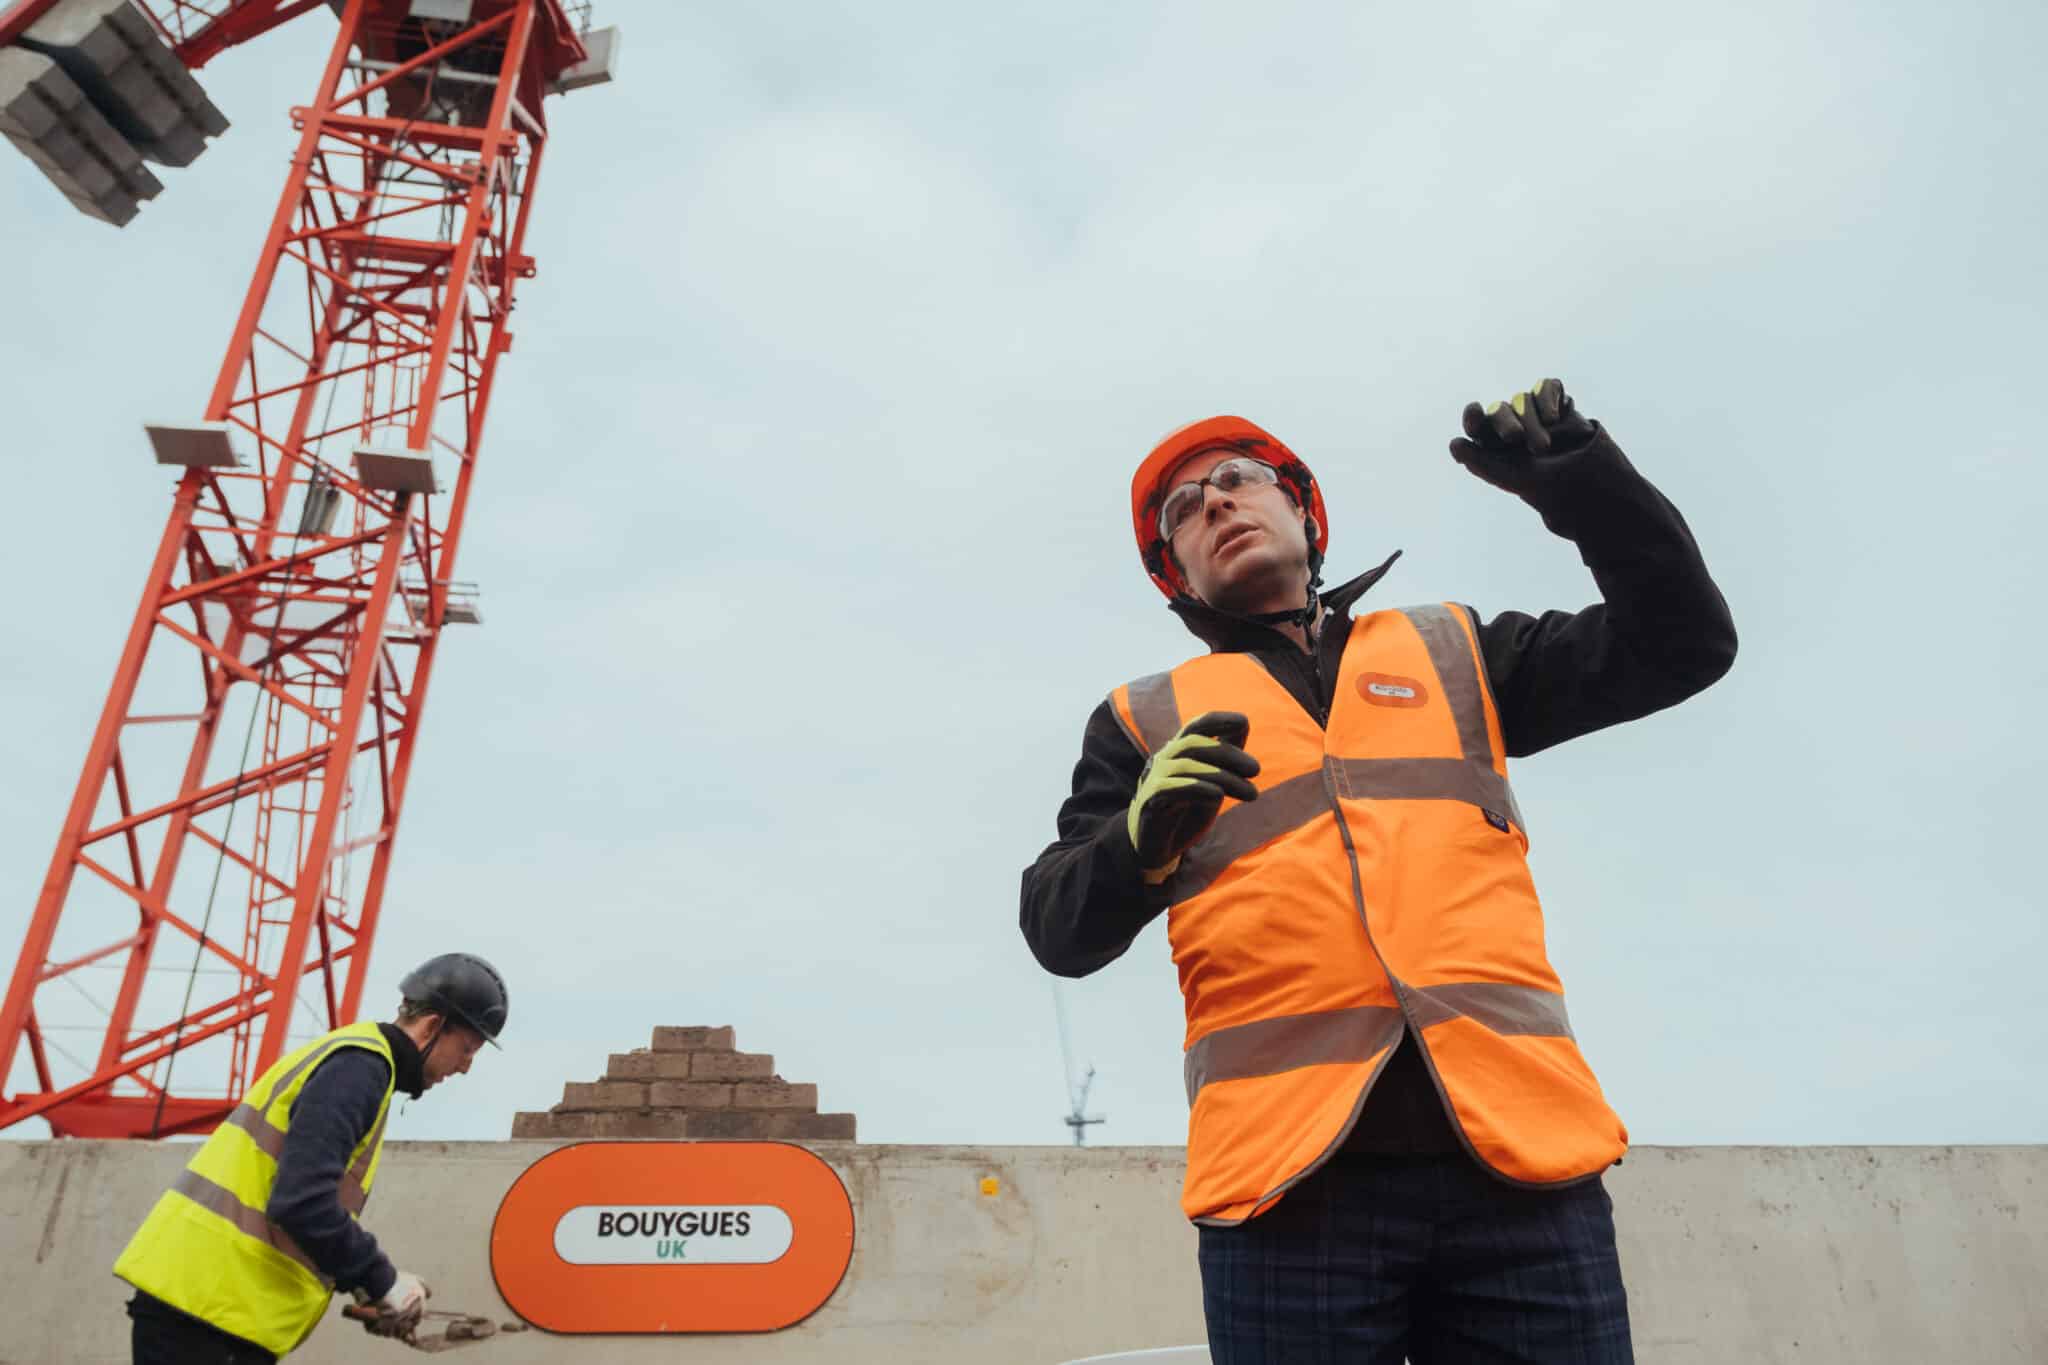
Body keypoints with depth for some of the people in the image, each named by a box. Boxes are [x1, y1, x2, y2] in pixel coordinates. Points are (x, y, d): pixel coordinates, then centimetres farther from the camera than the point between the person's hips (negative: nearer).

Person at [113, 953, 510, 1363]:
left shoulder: (350, 1055, 16)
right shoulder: (361, 1063, -15)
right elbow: (301, 1203, -25)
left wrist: (370, 1283, 12)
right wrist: (383, 1282, -13)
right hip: (209, 1303, -10)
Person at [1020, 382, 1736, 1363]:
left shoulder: (1451, 649, 20)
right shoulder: (1144, 719, 15)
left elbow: (1679, 642, 18)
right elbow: (1057, 931, 8)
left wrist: (1583, 484, 5)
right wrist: (1141, 837, -13)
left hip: (1521, 1144, 2)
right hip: (1289, 1169, -1)